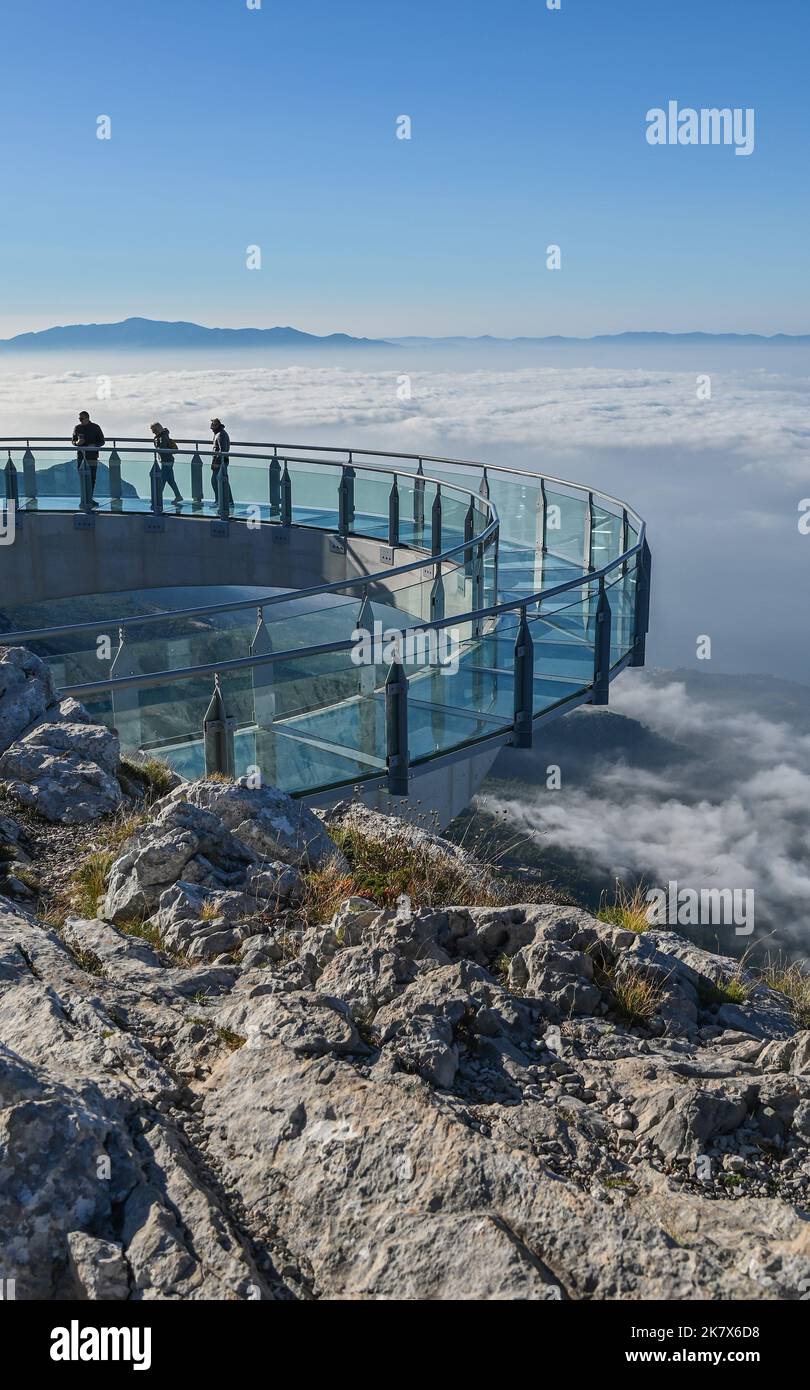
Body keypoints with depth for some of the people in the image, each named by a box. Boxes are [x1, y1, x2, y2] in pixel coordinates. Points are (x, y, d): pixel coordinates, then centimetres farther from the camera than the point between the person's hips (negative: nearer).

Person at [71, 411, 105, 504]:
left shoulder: (96, 428, 1)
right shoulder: (77, 428, 8)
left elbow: (102, 441, 5)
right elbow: (73, 441, 16)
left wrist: (94, 445, -15)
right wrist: (77, 442, -9)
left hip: (92, 456, -2)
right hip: (80, 455, 2)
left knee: (92, 477, -3)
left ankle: (90, 497, 4)